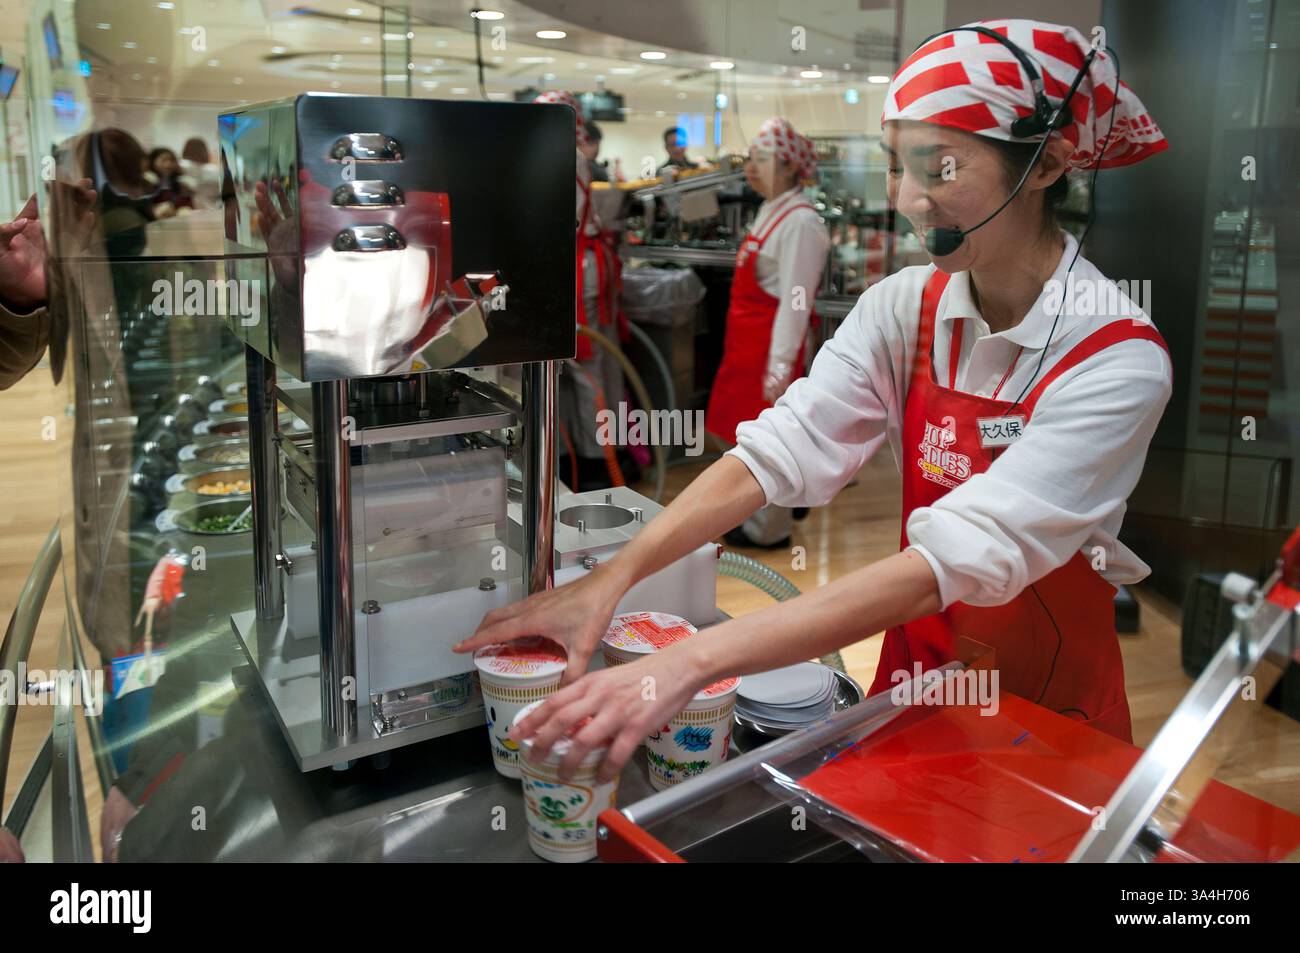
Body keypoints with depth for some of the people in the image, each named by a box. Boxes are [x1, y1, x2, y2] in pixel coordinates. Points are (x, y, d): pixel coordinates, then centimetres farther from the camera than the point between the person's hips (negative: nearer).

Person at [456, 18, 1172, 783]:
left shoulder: (1118, 362, -24)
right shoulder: (904, 309, -8)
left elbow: (957, 559, -35)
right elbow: (784, 451, -18)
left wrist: (691, 664, -43)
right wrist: (612, 577, -32)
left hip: (1048, 718, -3)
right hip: (914, 678, 4)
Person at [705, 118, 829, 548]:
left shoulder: (799, 223, -17)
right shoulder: (769, 211, 12)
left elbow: (795, 302, -21)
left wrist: (780, 366, -23)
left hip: (771, 344, -9)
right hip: (747, 340, 9)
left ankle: (769, 529, 16)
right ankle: (754, 511, 37)